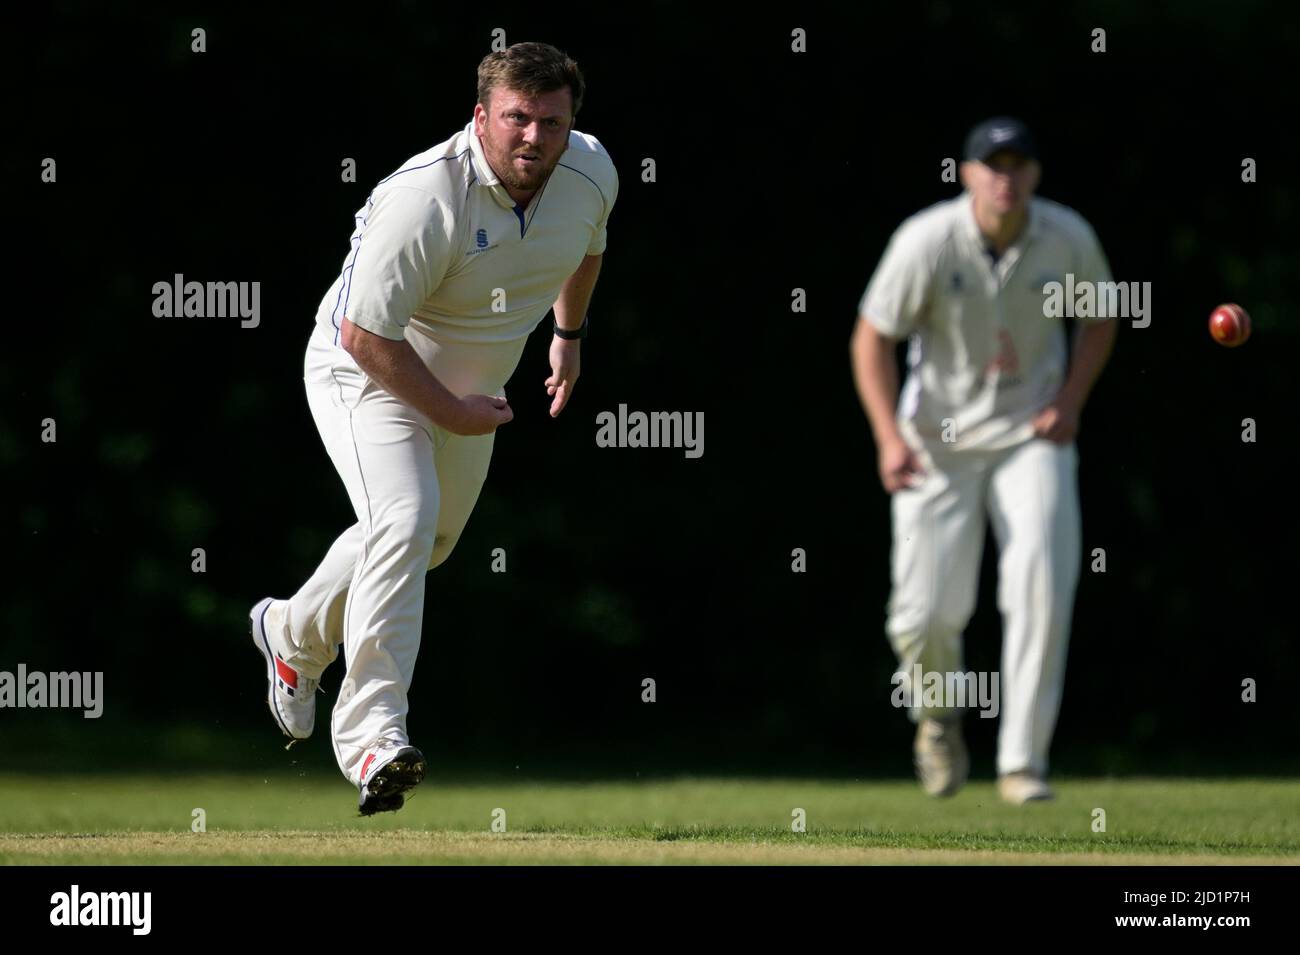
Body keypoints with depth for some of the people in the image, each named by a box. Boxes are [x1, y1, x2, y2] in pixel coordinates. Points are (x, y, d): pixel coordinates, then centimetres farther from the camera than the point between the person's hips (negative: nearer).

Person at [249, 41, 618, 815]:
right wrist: (448, 411, -22)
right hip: (367, 375, -7)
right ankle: (372, 733, -30)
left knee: (430, 541, 21)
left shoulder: (592, 174, -13)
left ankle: (296, 633, 49)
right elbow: (366, 333, -28)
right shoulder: (426, 199, -34)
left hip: (472, 386, 7)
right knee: (404, 522, -28)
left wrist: (570, 334, 23)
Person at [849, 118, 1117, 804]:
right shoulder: (927, 242, -17)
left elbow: (1099, 316, 11)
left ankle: (1022, 761, -9)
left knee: (1042, 585, -17)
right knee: (929, 610, -6)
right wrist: (890, 438, -19)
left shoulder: (1068, 238, -9)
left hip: (1032, 432, 1)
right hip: (940, 439, -1)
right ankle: (938, 717, 29)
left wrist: (1070, 401, -3)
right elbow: (871, 339, -8)